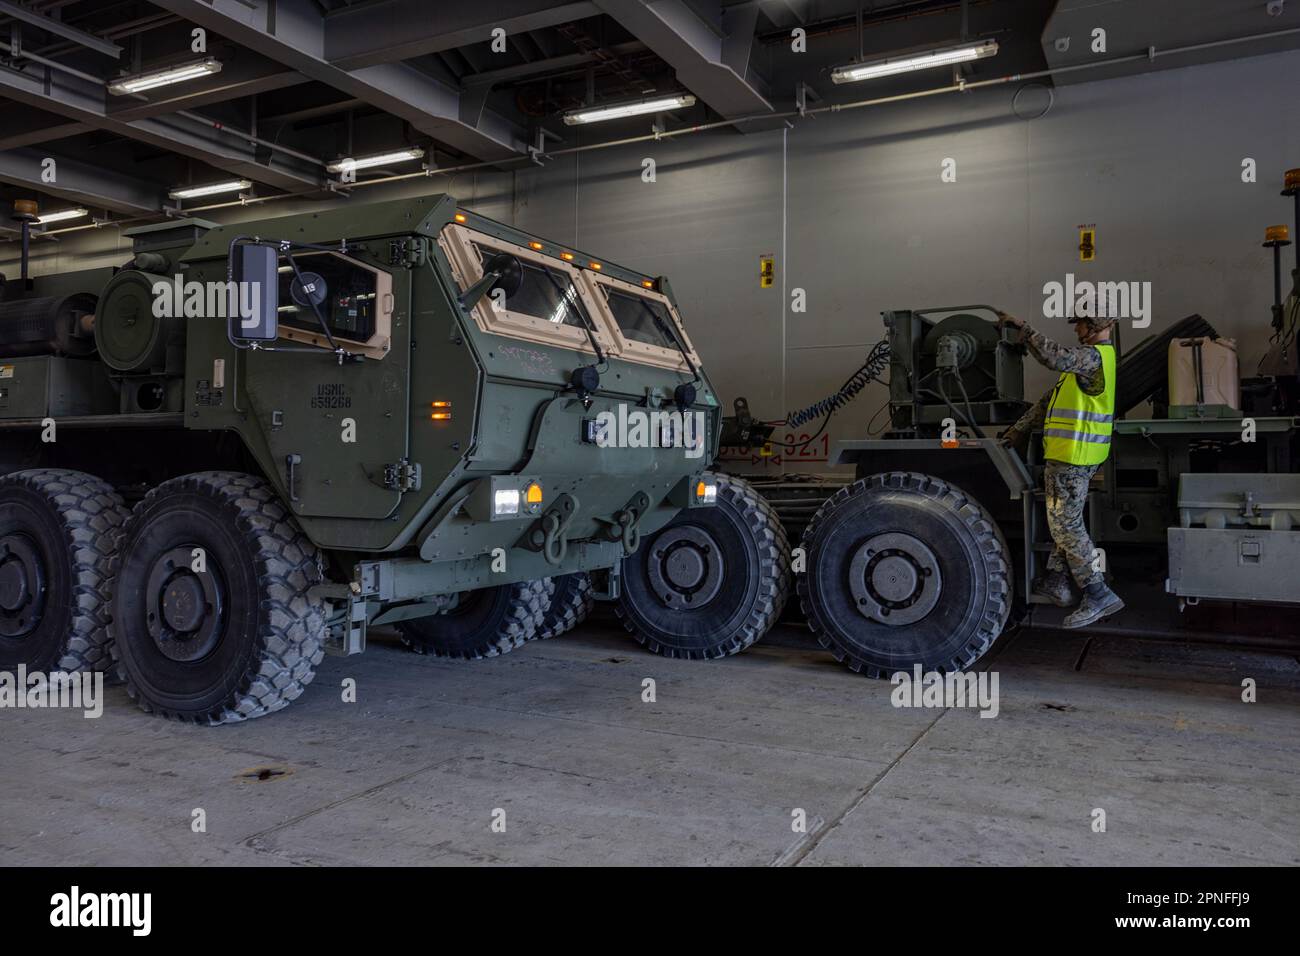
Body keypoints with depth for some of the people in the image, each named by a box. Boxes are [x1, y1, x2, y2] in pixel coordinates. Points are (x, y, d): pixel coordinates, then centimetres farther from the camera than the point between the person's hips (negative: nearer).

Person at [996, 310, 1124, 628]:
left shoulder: (1093, 356, -15)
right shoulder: (1094, 357, 18)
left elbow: (1053, 357, -36)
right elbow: (1052, 399, 19)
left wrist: (1023, 327, -25)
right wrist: (1020, 429, 19)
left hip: (1072, 455, -11)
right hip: (1079, 456, 11)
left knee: (1066, 524, -5)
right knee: (1068, 520, 17)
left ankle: (1098, 596, -1)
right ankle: (1055, 582, 28)